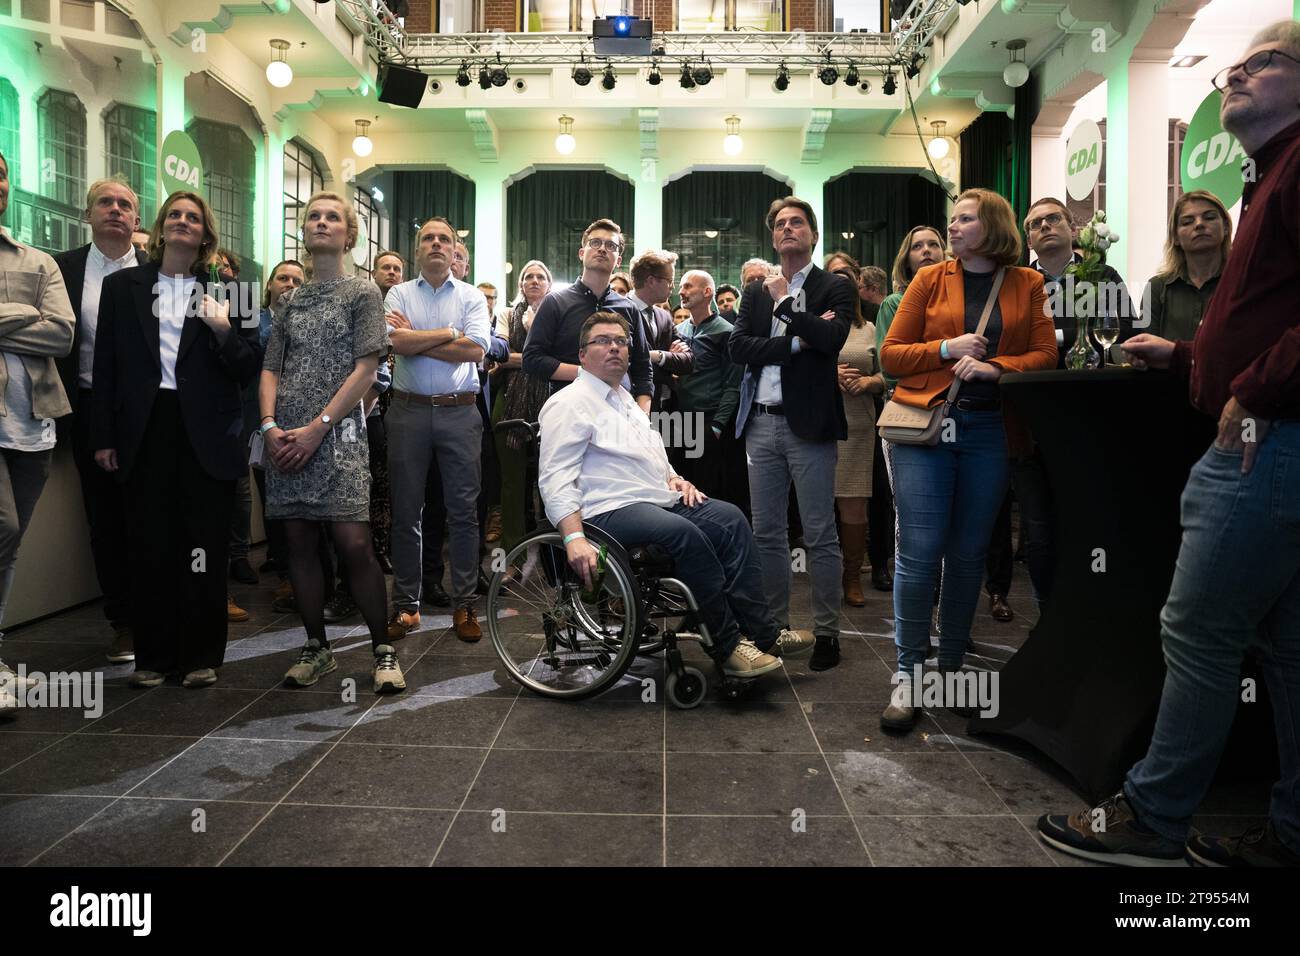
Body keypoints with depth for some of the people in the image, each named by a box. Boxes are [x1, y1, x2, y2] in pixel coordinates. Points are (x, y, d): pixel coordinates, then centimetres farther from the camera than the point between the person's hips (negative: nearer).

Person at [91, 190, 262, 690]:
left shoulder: (223, 292, 6)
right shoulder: (121, 286, 10)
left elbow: (248, 370, 2)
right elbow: (106, 366, 8)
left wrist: (224, 329, -16)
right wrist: (103, 436, 3)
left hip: (206, 435, -1)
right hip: (145, 430, 2)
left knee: (204, 546, 3)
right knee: (149, 546, 7)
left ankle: (202, 655, 14)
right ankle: (153, 655, 19)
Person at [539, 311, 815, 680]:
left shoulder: (624, 399, 25)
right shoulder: (568, 404, -3)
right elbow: (556, 479, -13)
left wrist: (674, 479, 12)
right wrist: (574, 538, -27)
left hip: (659, 500, 9)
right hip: (609, 511, -9)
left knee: (730, 518, -10)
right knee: (685, 533, -32)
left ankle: (762, 631, -10)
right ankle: (727, 646, -20)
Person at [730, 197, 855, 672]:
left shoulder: (835, 287, 3)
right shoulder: (756, 290, 14)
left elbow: (832, 338, -15)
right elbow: (739, 348, 1)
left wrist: (785, 303, -10)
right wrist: (796, 340, -9)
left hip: (808, 424, -4)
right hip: (761, 423, 4)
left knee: (820, 536, 0)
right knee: (767, 534, 10)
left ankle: (827, 632, 12)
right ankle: (775, 625, 22)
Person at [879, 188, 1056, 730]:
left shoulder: (1026, 285, 12)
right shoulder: (930, 280, 9)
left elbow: (1045, 355, 5)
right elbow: (891, 355, 6)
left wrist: (992, 366, -11)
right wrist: (946, 349, -9)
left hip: (990, 429, 2)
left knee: (968, 553, 7)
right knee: (919, 551, -8)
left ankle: (952, 664, 21)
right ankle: (908, 673, -1)